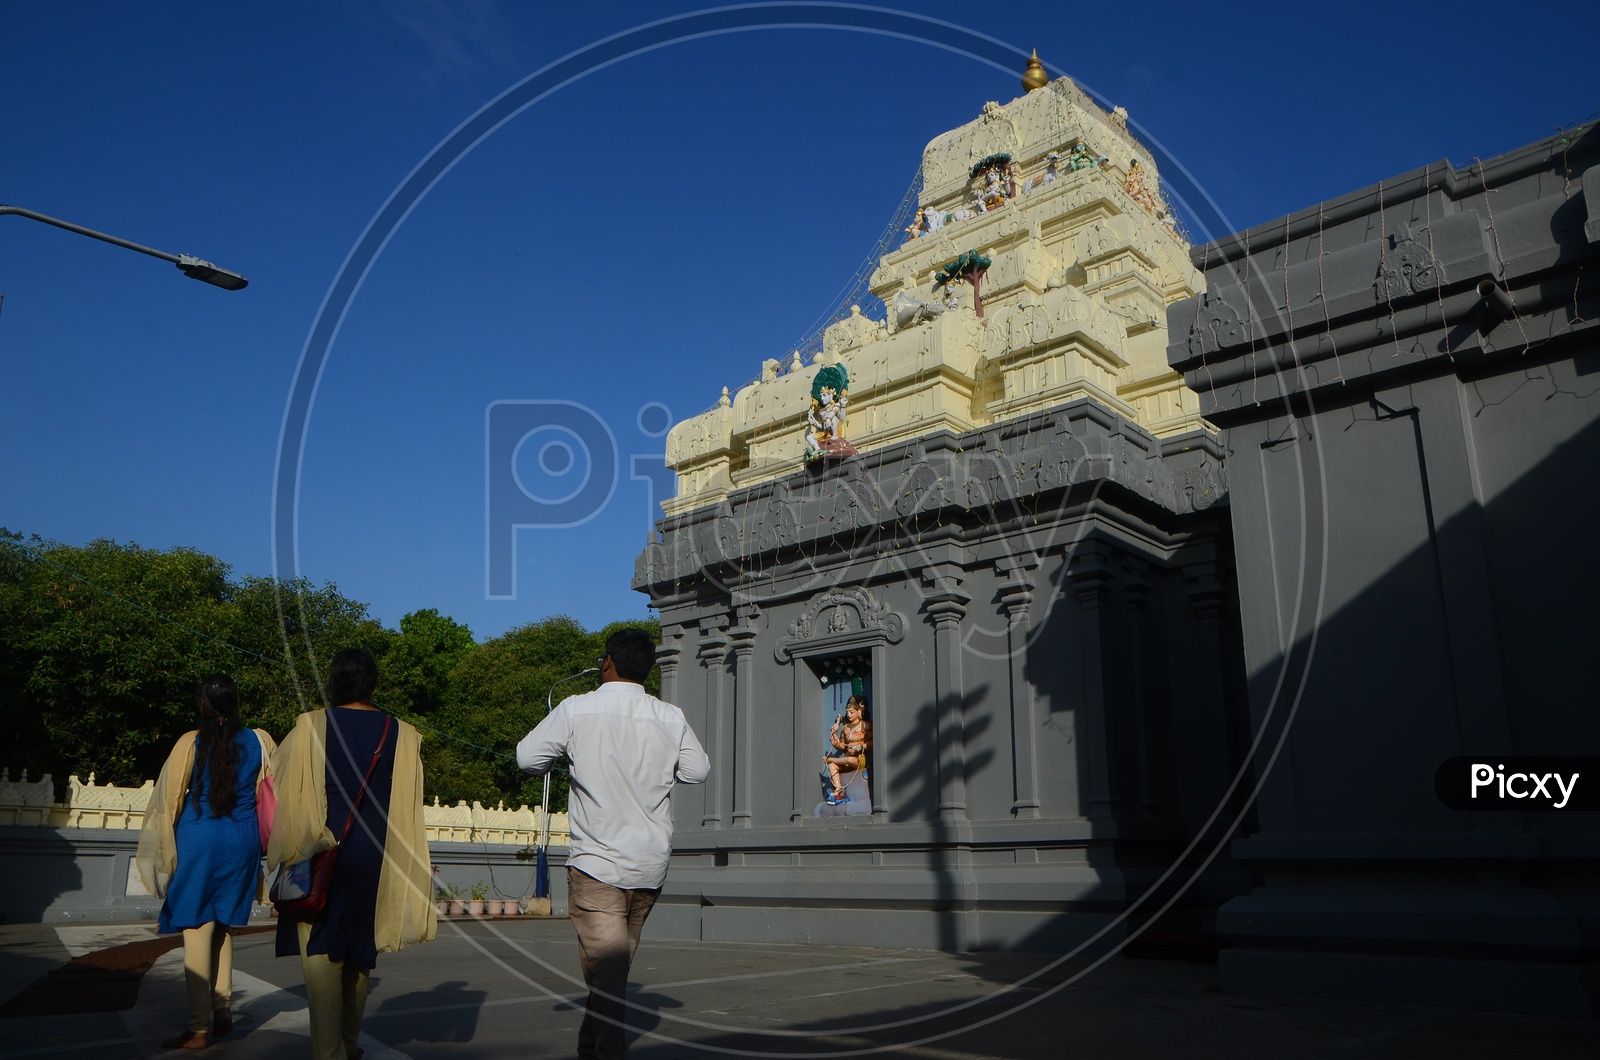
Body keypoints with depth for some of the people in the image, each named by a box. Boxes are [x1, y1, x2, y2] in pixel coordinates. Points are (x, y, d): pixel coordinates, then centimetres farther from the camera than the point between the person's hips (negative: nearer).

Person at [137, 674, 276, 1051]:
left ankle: (199, 1029, 0)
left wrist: (164, 852, 9)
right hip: (242, 841, 3)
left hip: (198, 840, -3)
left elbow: (169, 799, -2)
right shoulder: (258, 741, 1)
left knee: (197, 932, 0)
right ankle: (222, 1014, 19)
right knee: (223, 928, 17)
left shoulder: (191, 743, -6)